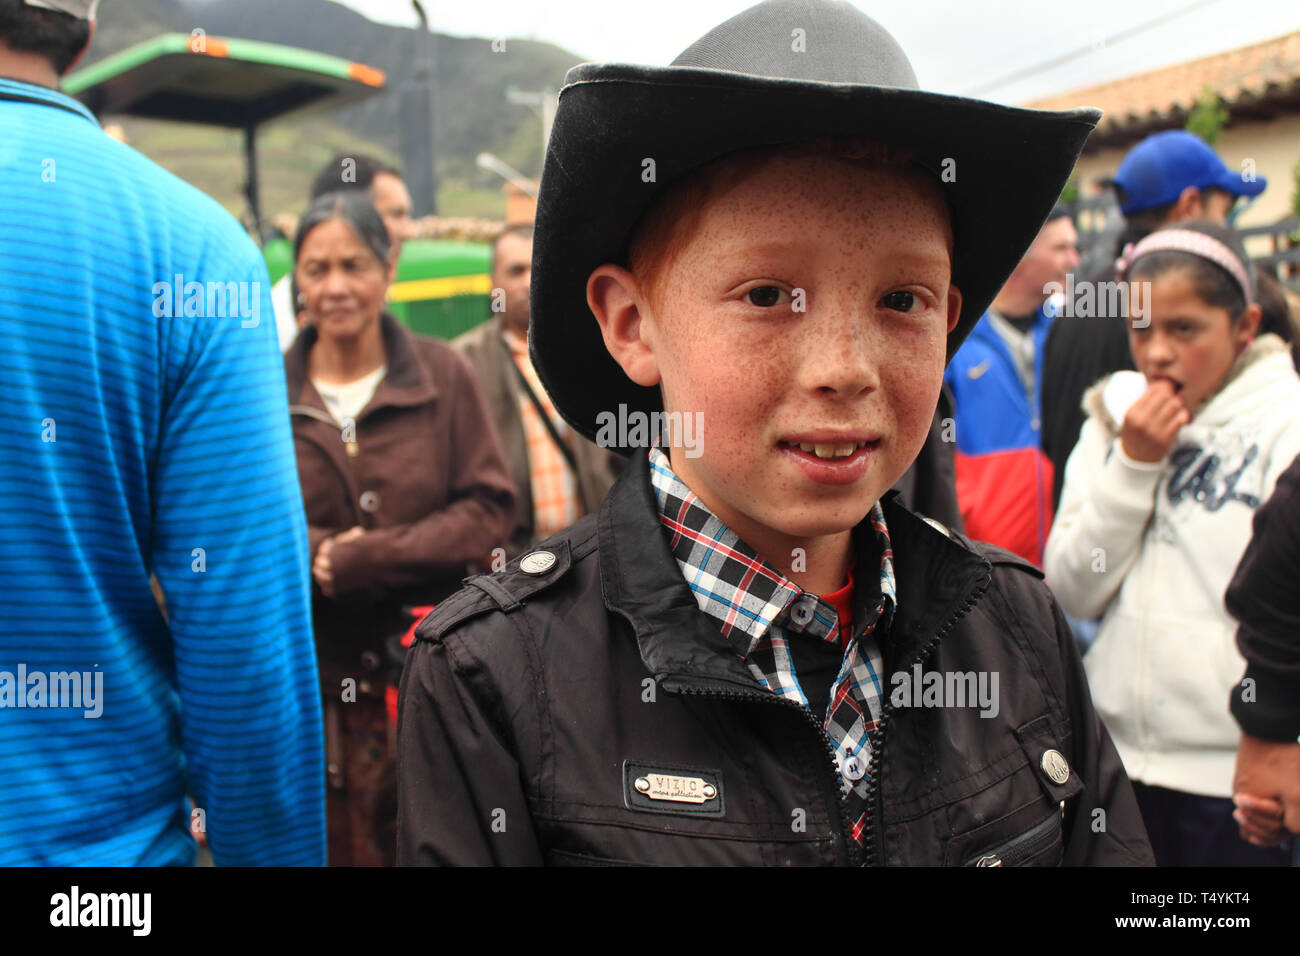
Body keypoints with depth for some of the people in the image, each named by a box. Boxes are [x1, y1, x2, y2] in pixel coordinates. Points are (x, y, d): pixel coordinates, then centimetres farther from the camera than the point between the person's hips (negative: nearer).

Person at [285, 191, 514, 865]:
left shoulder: (442, 374, 1)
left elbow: (490, 507, -3)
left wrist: (365, 559, -12)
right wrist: (312, 554, -14)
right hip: (303, 671, 1)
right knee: (321, 845, 4)